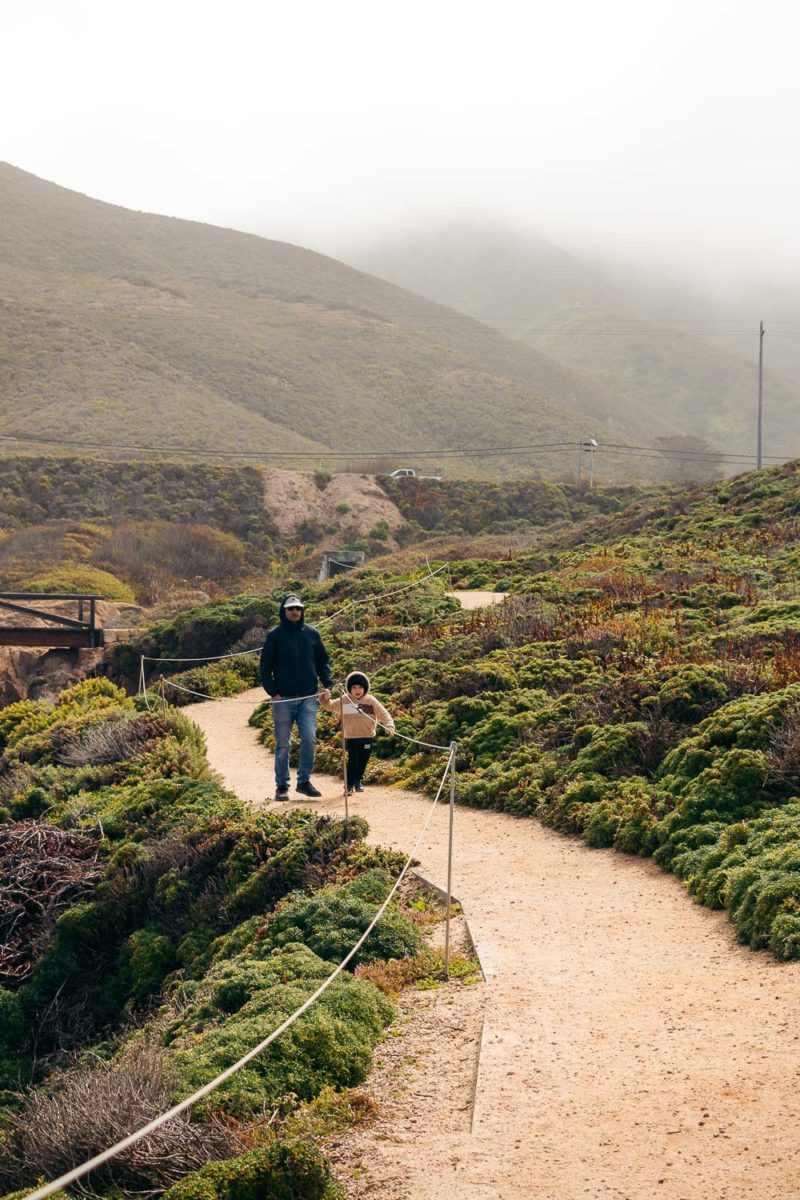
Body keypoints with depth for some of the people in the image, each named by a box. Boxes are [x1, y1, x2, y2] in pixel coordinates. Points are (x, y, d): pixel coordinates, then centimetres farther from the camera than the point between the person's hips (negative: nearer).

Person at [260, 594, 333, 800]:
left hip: (308, 697, 2)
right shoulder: (275, 635, 2)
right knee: (283, 744, 3)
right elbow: (265, 667, 2)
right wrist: (272, 692, -8)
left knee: (309, 739, -9)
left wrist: (327, 684, 1)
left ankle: (304, 781, 5)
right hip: (283, 698, -2)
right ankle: (282, 785, 11)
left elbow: (322, 661, 15)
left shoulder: (311, 634, 9)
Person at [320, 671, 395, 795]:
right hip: (351, 737, -1)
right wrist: (325, 700, -10)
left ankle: (358, 781, 32)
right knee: (352, 760, -9)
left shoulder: (370, 700, -2)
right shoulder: (344, 700, 1)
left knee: (363, 761, 11)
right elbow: (331, 706, 11)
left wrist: (389, 725, -20)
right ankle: (349, 785, 0)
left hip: (367, 737, 1)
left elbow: (383, 713, -7)